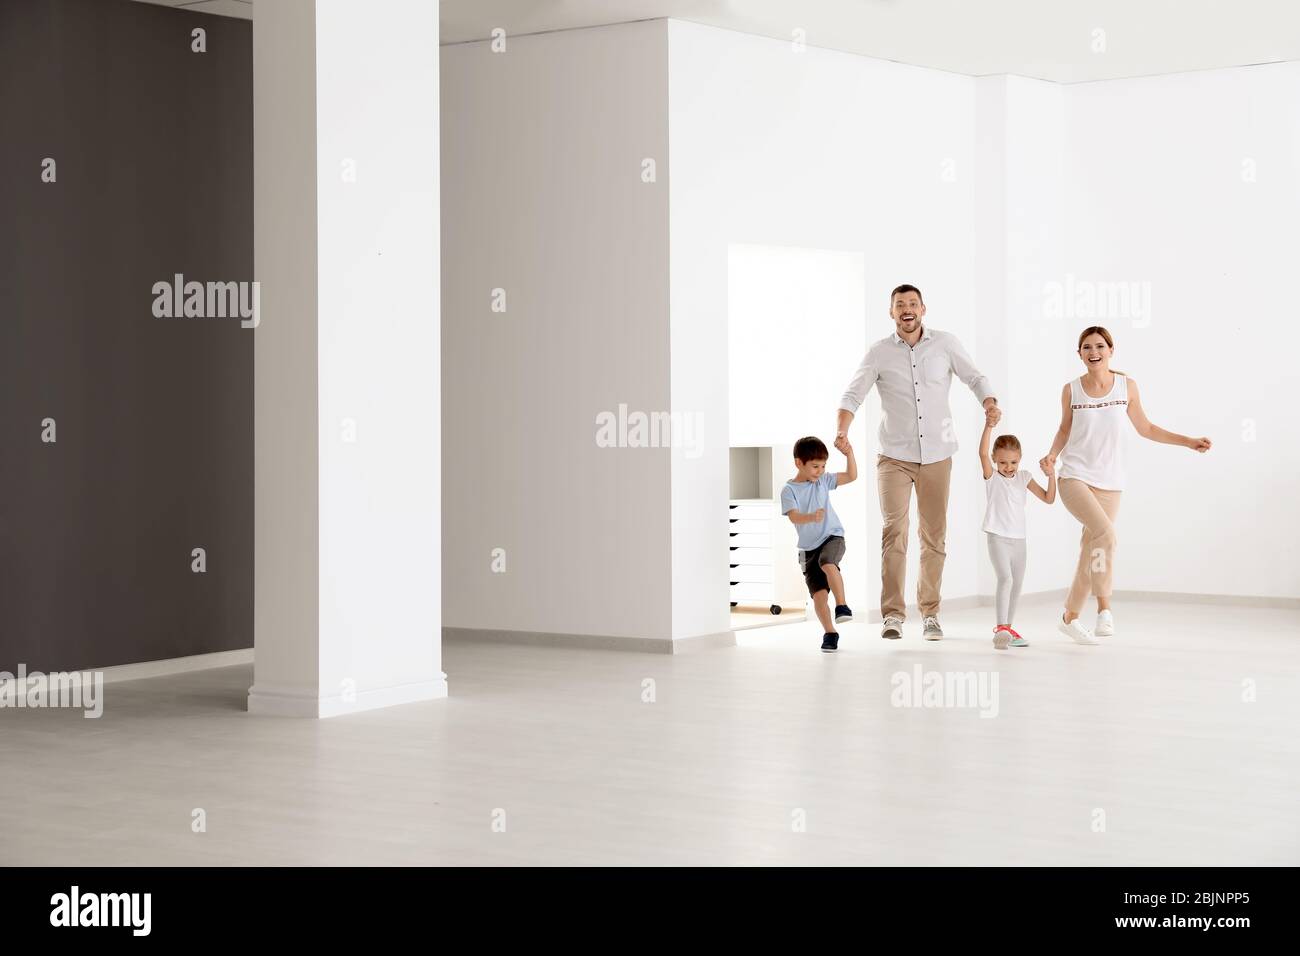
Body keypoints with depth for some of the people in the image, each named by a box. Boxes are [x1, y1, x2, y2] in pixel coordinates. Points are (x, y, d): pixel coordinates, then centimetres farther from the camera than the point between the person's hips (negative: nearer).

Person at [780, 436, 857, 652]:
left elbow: (852, 476, 7)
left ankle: (842, 606, -27)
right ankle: (829, 633, 6)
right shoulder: (789, 490, -6)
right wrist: (811, 517, -40)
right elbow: (794, 517, -20)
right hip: (809, 547, 0)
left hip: (832, 536, 0)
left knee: (828, 564, -34)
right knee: (818, 592, -4)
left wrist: (849, 454, -7)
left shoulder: (823, 481, 3)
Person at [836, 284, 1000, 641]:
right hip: (894, 457, -1)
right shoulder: (879, 353, -2)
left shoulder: (945, 343, 0)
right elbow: (853, 396, -6)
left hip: (937, 455, 1)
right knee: (894, 530, -13)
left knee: (934, 536, 6)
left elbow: (974, 378, 1)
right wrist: (841, 432, -25)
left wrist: (991, 404, -21)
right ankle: (893, 614, -9)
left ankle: (930, 612, 16)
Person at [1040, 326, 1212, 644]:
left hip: (1109, 483, 2)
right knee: (1105, 534, -25)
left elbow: (1145, 429, 11)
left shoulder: (1127, 386, 1)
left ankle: (1070, 616, 21)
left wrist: (1190, 442, 8)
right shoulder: (1071, 390, -2)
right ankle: (1104, 607, -15)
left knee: (1091, 552, 4)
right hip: (1075, 477, -2)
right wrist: (1052, 455, -7)